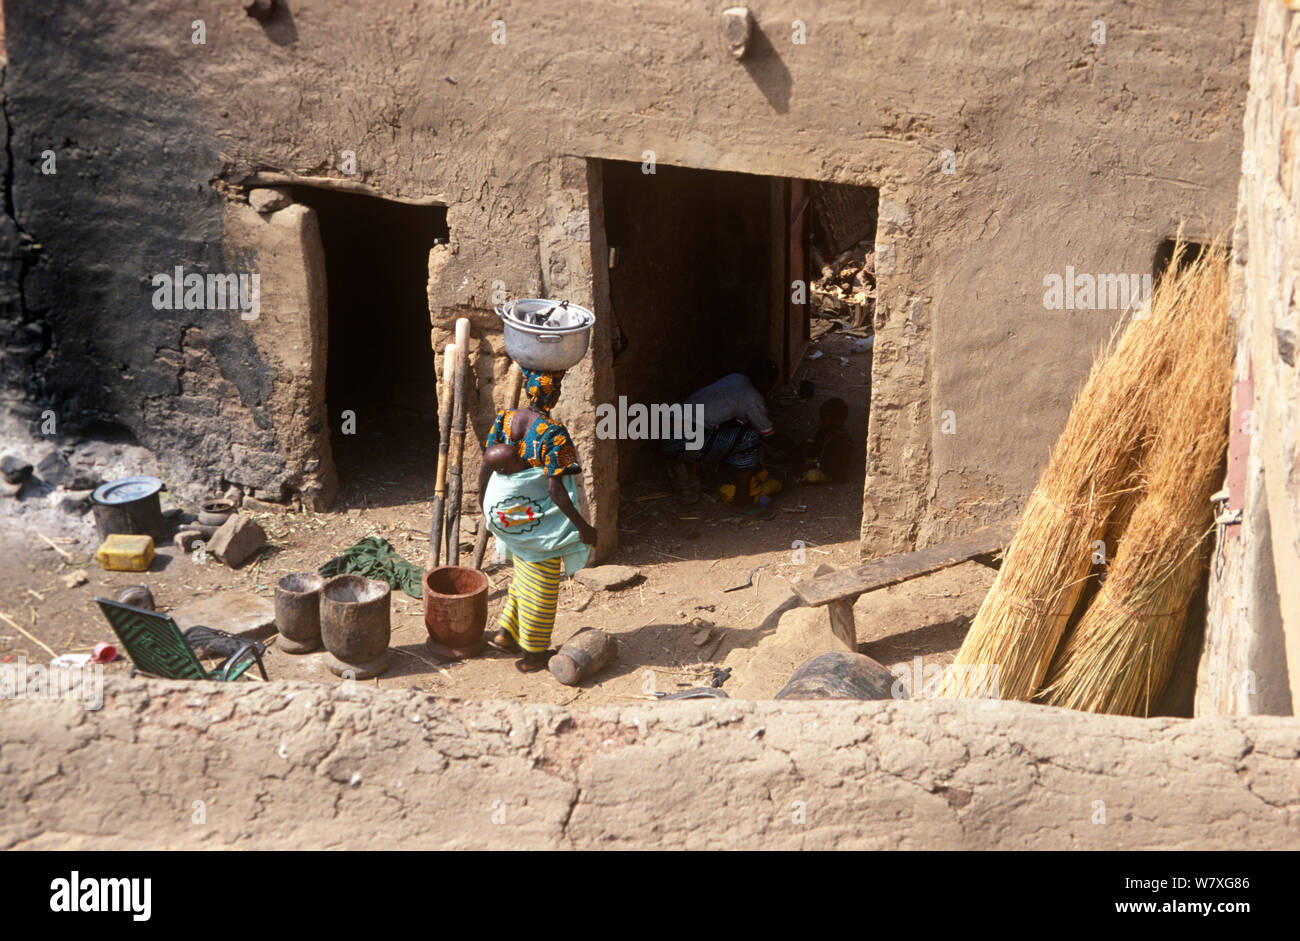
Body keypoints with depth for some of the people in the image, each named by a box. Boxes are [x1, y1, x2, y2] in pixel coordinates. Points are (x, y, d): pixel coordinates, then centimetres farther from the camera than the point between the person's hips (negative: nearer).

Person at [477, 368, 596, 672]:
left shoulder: (503, 421, -5)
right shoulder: (553, 435, -24)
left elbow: (485, 468, 3)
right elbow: (555, 489, -26)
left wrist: (483, 500, 21)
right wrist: (582, 526, -18)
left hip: (507, 516, 6)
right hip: (540, 522, -6)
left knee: (524, 575, 27)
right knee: (541, 586, 11)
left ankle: (505, 634, 30)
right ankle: (533, 653, 23)